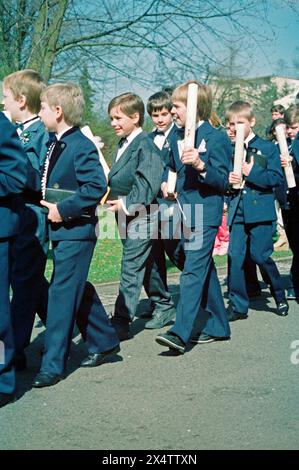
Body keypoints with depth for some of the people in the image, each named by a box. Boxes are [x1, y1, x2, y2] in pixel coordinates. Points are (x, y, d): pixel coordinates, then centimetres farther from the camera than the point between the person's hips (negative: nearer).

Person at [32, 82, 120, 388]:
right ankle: (103, 342, 32)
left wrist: (63, 209, -23)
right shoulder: (56, 145, 12)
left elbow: (97, 186, -25)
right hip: (61, 231, 10)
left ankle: (53, 364, -2)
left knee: (62, 294, -7)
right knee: (78, 290, 17)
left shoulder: (81, 146, -17)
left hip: (75, 231, -10)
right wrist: (48, 206, 5)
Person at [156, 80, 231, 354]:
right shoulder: (177, 138, 11)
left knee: (193, 271, -15)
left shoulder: (216, 139, -11)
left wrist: (200, 165, -30)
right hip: (185, 212, 8)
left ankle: (180, 333, -20)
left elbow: (223, 181, -15)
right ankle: (217, 327, 25)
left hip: (205, 213, -8)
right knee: (205, 270, 15)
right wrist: (165, 183, 10)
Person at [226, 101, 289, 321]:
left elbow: (277, 178, -8)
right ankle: (238, 307, 7)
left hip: (260, 210, -4)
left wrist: (252, 172, -18)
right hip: (237, 210, 4)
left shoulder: (268, 148, 0)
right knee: (235, 257, -1)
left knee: (260, 255, -3)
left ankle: (280, 297, 21)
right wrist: (227, 180, -7)